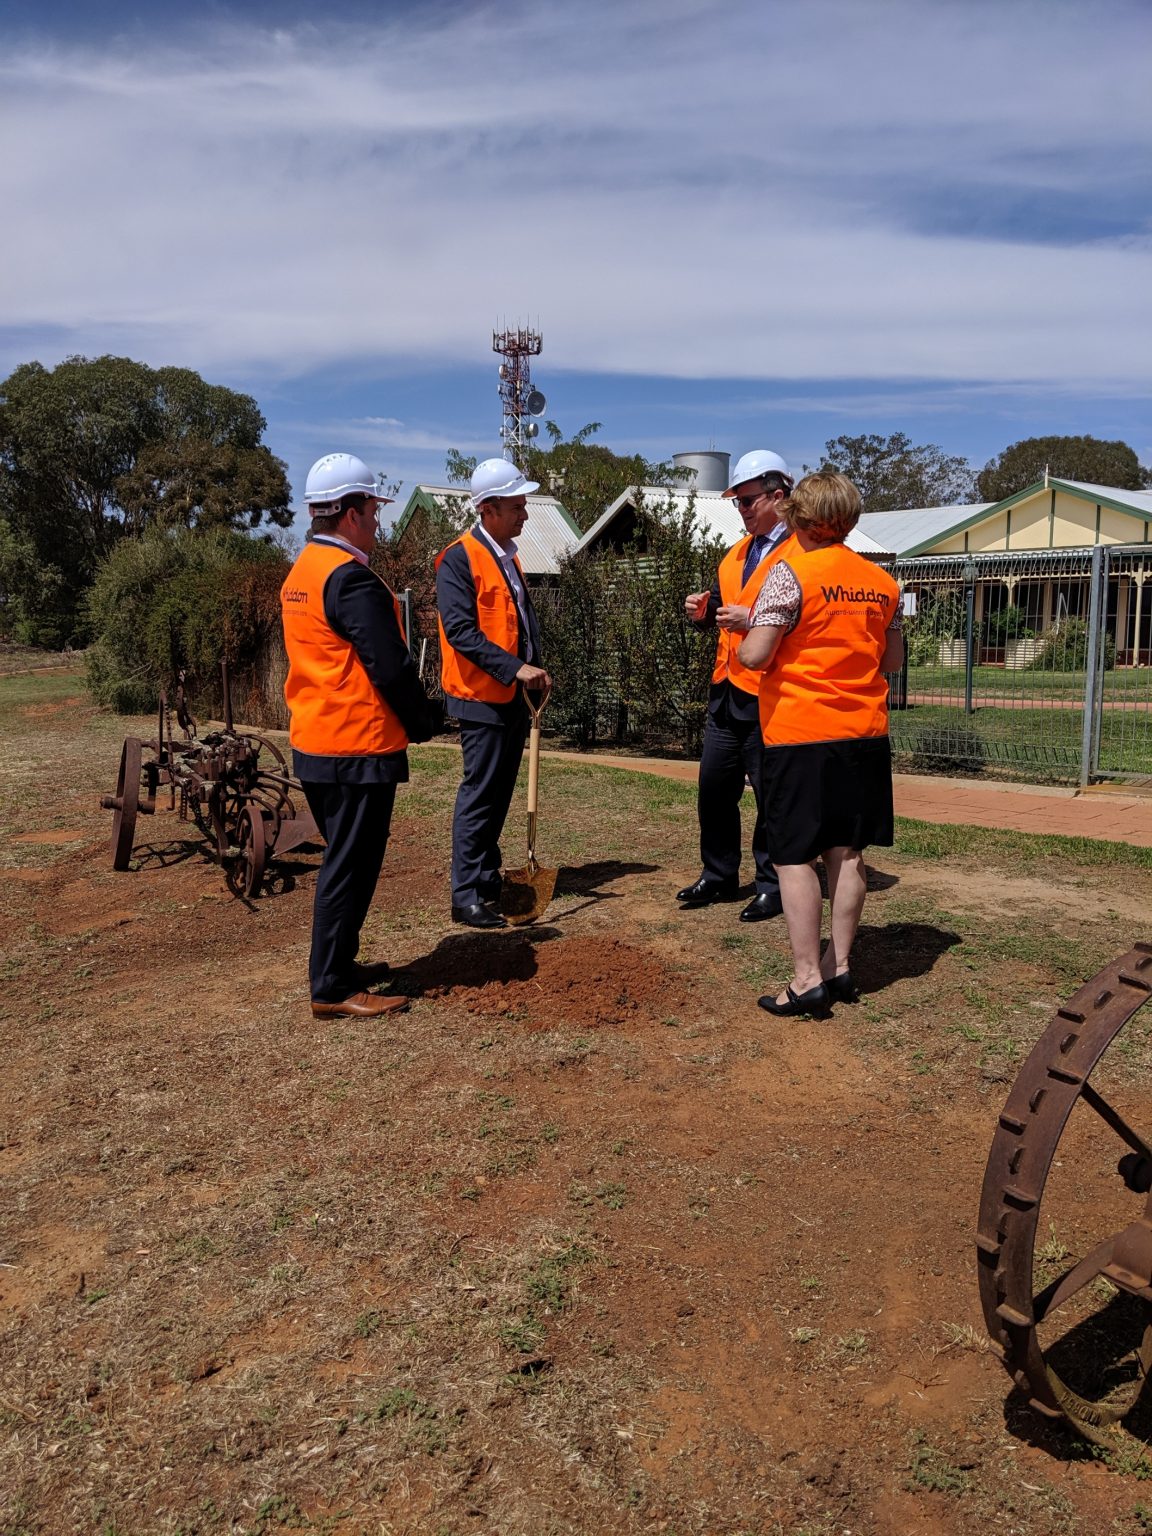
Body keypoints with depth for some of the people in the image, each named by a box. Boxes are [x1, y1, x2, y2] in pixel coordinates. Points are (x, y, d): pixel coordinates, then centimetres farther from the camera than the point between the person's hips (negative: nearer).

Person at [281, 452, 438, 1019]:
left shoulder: (300, 573, 13)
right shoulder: (351, 578, -17)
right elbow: (391, 667, -20)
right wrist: (424, 724, -5)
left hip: (314, 744, 10)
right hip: (359, 749, -10)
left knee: (344, 861, 20)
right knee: (350, 867, -1)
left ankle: (336, 966, 30)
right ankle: (332, 990, 7)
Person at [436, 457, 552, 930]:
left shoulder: (508, 555, 14)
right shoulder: (459, 559, -13)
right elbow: (461, 631, -21)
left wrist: (535, 669, 6)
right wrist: (515, 668, -25)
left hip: (512, 696, 8)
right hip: (481, 696, -8)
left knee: (500, 793, 14)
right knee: (479, 795, -5)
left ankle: (488, 880, 25)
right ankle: (466, 897, 2)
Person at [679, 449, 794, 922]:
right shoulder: (737, 553, 17)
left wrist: (756, 619, -24)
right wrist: (704, 611, 2)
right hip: (726, 689, 8)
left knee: (771, 794, 2)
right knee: (714, 786, 13)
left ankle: (772, 886, 16)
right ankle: (719, 876, 27)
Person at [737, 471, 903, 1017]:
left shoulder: (791, 572, -10)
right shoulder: (882, 582, 9)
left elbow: (755, 654, -16)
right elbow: (892, 661, 16)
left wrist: (743, 640, 5)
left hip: (800, 733, -6)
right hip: (864, 733, 6)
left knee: (794, 856, 0)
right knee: (846, 853, 11)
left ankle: (807, 979, 1)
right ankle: (839, 966, 19)